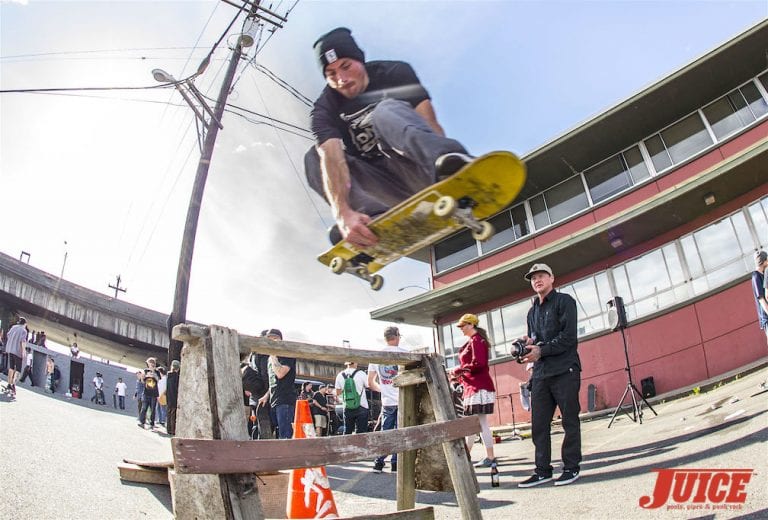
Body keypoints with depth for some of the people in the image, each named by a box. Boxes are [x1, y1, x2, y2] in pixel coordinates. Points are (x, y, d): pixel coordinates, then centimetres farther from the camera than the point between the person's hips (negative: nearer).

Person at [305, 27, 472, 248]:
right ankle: (374, 219, -40)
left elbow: (431, 126, -17)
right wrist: (343, 213, -42)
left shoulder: (395, 73, -4)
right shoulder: (325, 109, -5)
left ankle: (451, 166, -58)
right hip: (381, 185, 3)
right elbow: (332, 159, -24)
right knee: (314, 157, -16)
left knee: (386, 111, -27)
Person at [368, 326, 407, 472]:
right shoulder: (404, 353, -4)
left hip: (387, 401, 3)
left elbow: (370, 383, 10)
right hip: (403, 400, -3)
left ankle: (379, 463, 8)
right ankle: (395, 463, 6)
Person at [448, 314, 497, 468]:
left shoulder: (476, 340, -11)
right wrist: (458, 376, 10)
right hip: (473, 388, 10)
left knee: (481, 424, -5)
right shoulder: (472, 341, 19)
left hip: (478, 388, -10)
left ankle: (491, 458, 1)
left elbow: (478, 364, -22)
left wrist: (457, 370, -13)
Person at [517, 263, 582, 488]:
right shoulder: (532, 311, 22)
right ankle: (543, 470, 11)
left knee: (570, 420, 2)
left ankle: (571, 467, 12)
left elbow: (568, 336, -10)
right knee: (538, 424, 4)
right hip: (540, 373, 6)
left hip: (564, 370, -6)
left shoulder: (564, 301, 0)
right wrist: (528, 343, -1)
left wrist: (541, 351, -17)